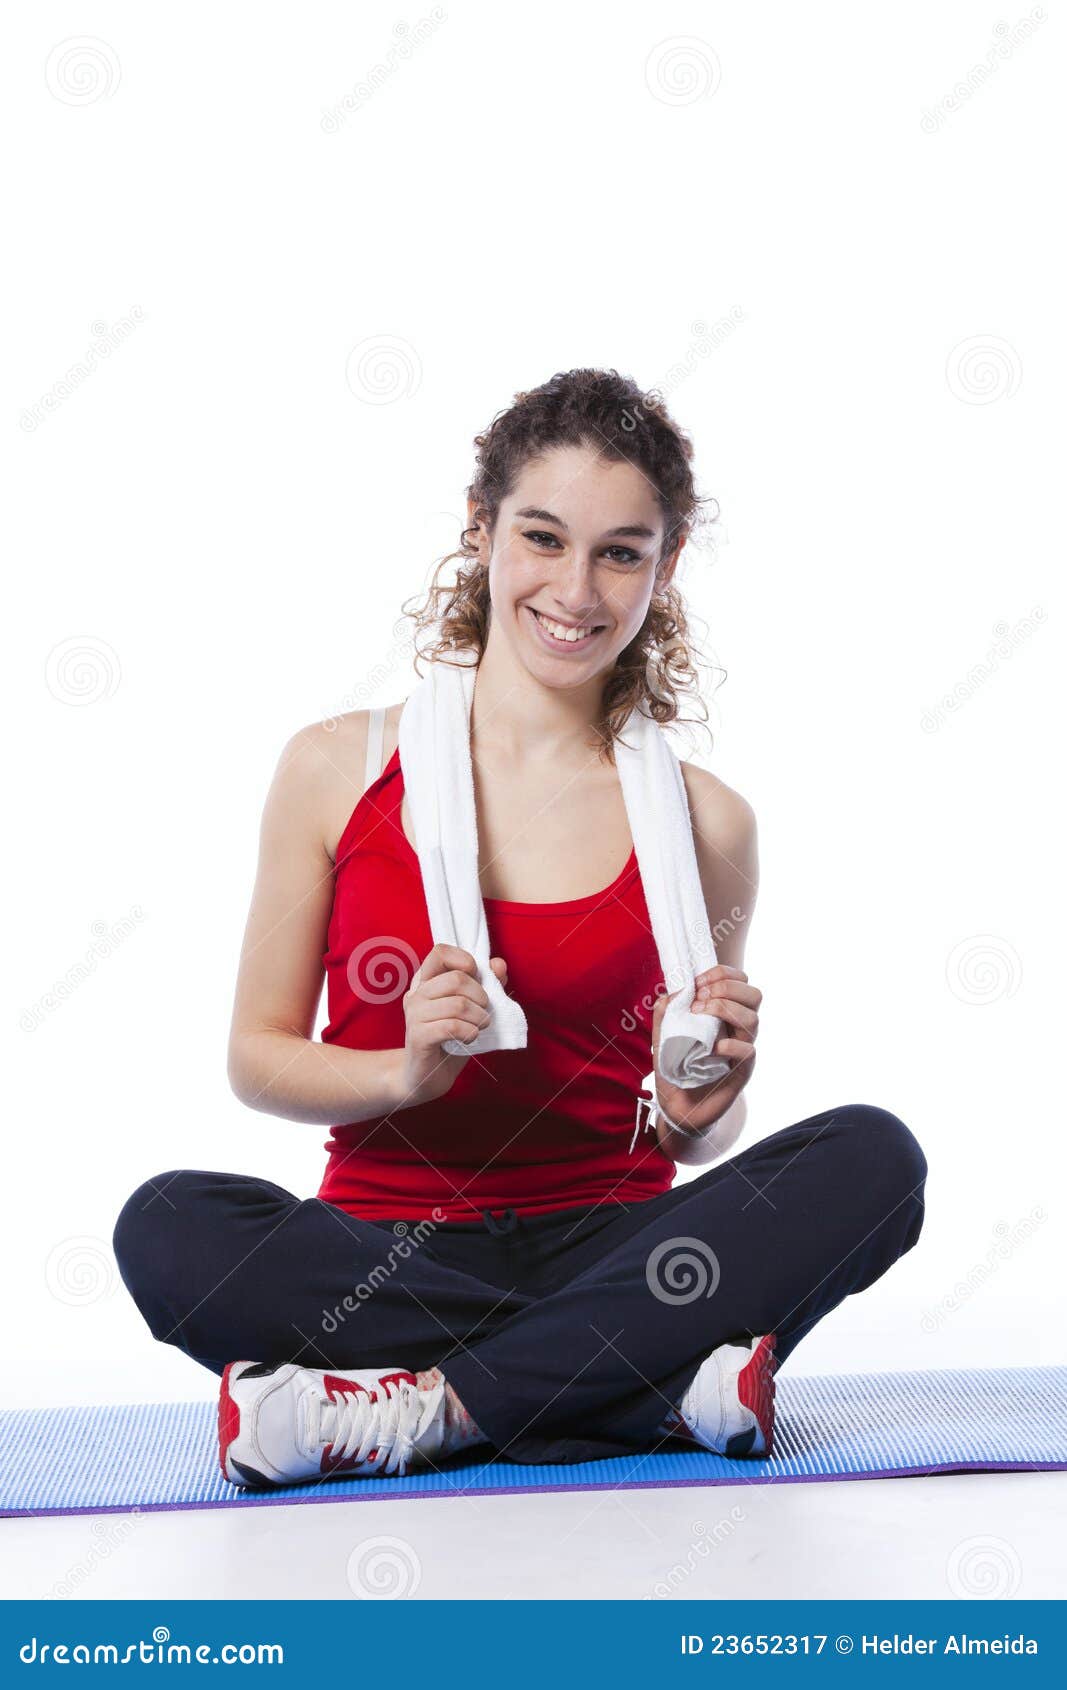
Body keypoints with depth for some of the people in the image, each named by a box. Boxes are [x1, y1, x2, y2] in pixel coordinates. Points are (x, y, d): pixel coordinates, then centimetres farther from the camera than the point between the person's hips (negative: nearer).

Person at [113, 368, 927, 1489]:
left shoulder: (703, 821, 4)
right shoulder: (337, 770, 2)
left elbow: (701, 1140, 11)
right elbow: (256, 1057, 5)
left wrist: (698, 1113, -13)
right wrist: (407, 1070, -15)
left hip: (609, 1244, 1)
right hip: (389, 1253, 0)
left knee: (872, 1156, -25)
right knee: (170, 1227, -31)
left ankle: (420, 1409, -27)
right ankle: (673, 1385, -27)